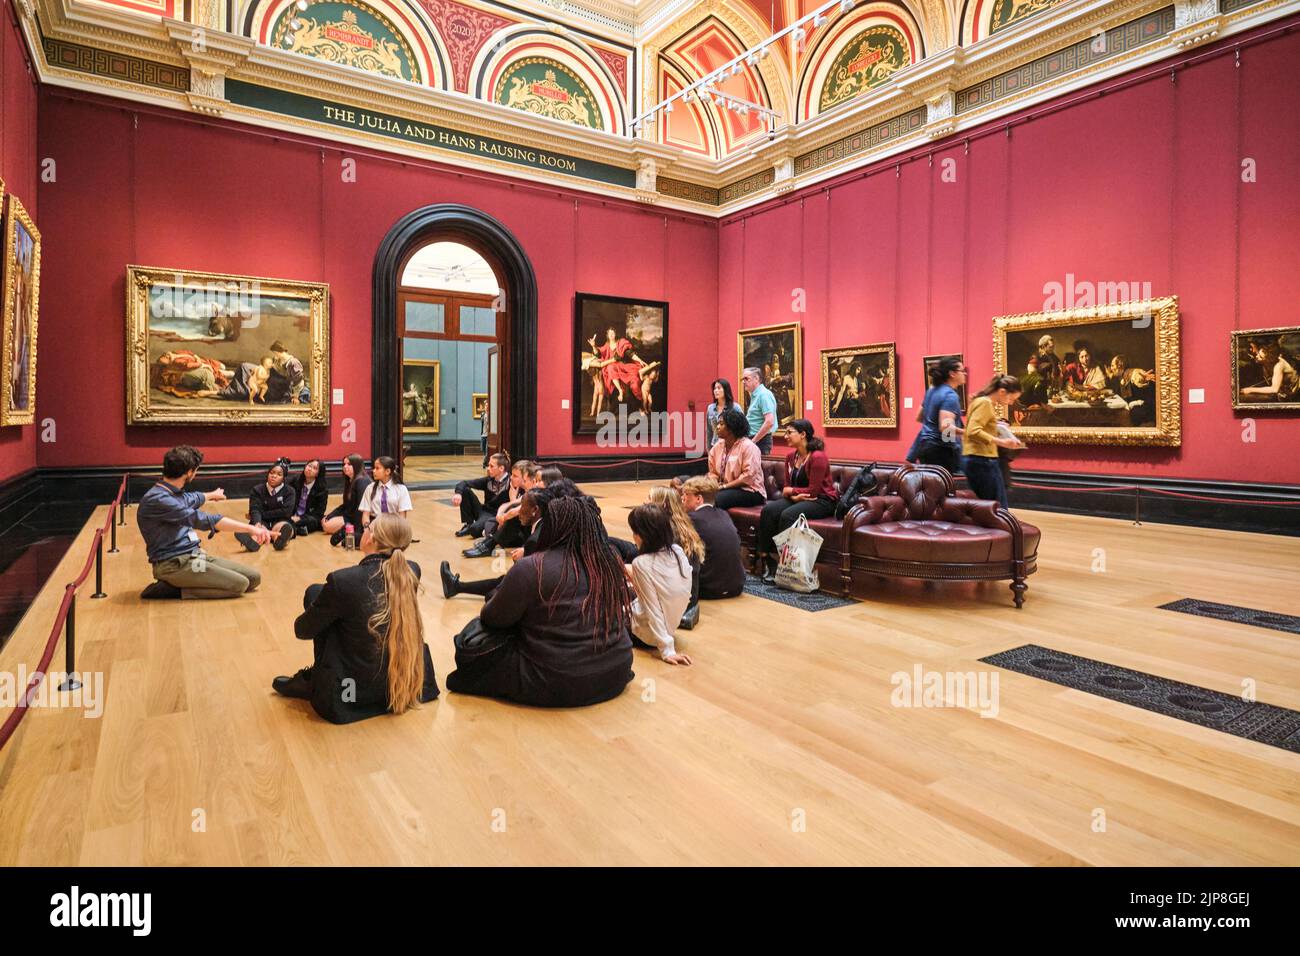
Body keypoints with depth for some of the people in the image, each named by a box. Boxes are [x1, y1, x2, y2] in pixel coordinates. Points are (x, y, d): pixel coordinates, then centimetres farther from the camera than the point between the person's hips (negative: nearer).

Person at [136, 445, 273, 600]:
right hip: (173, 564, -10)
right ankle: (174, 590, -10)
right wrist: (250, 528, -33)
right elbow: (202, 519, -29)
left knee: (254, 577, -3)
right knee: (239, 584, -22)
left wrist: (212, 495, 59)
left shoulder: (175, 493, 11)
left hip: (193, 554, 10)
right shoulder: (157, 500, -20)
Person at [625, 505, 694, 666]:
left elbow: (653, 611, -26)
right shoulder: (678, 551, -8)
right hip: (671, 625, 7)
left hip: (647, 635, -7)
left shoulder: (642, 563, -27)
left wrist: (667, 650, -23)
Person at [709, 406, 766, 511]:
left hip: (749, 491, -6)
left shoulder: (748, 447, -10)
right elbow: (713, 473, 10)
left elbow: (748, 477, -17)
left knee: (716, 499, -29)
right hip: (727, 489, 6)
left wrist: (724, 486, -17)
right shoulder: (716, 447, 11)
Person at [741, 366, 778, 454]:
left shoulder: (764, 395, -14)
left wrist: (753, 441, -18)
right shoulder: (754, 395, 15)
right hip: (755, 440, 9)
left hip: (760, 440, -9)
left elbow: (769, 422, -23)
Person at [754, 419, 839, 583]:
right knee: (768, 510, -19)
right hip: (798, 499, 7)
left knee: (788, 515, -32)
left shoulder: (818, 457, -16)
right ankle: (765, 557, -19)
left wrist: (790, 491, -6)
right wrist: (794, 496, -13)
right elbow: (787, 488, 10)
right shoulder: (791, 456, 7)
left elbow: (813, 491, -17)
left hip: (822, 500, -7)